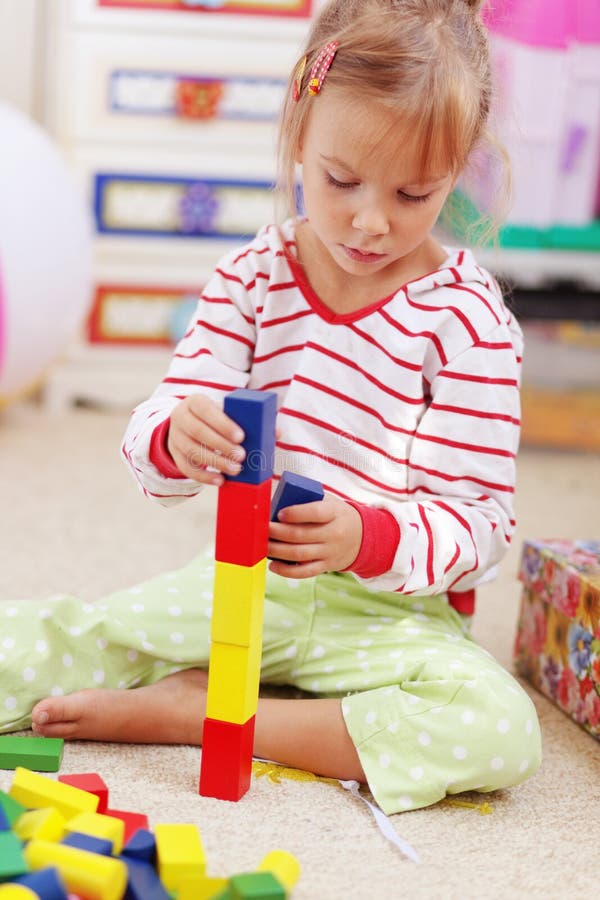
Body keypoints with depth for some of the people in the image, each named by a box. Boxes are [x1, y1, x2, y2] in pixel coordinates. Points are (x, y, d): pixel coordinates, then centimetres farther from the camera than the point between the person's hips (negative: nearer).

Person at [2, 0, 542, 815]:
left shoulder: (467, 318, -10)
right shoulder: (252, 277, -1)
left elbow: (480, 519, -12)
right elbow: (150, 449, -5)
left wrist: (369, 541, -32)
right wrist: (176, 437, -31)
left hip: (384, 608, 0)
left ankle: (182, 709, -22)